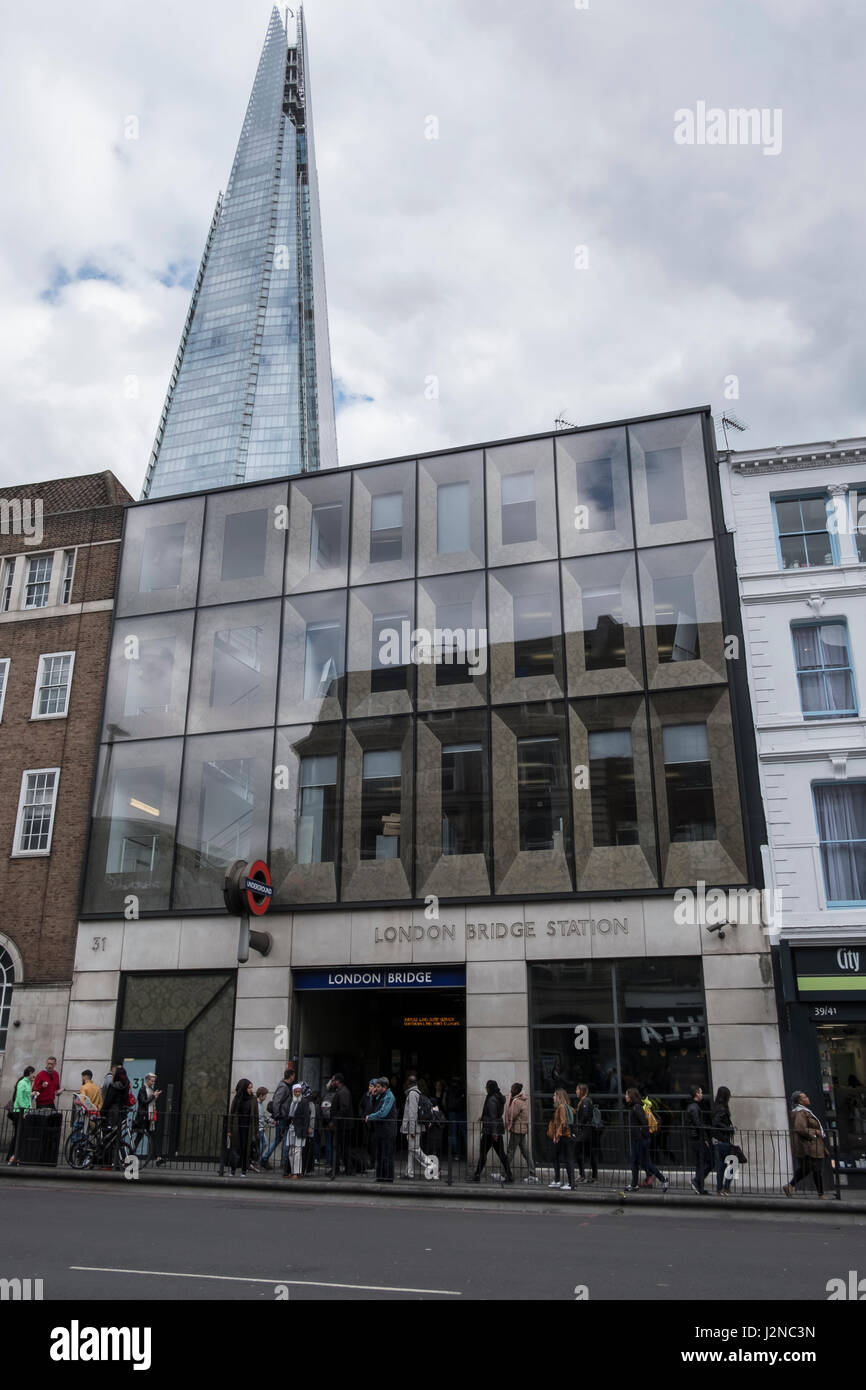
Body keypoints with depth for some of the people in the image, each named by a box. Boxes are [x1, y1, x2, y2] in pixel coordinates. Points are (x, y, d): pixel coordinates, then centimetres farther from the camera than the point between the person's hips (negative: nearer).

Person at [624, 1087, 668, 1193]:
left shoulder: (637, 1107, -18)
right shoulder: (632, 1107, 12)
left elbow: (645, 1122, -24)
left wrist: (643, 1135, -18)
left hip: (641, 1139, -10)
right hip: (635, 1140, 10)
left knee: (645, 1162, -2)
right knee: (635, 1162, 12)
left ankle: (664, 1180, 6)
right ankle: (634, 1185, 18)